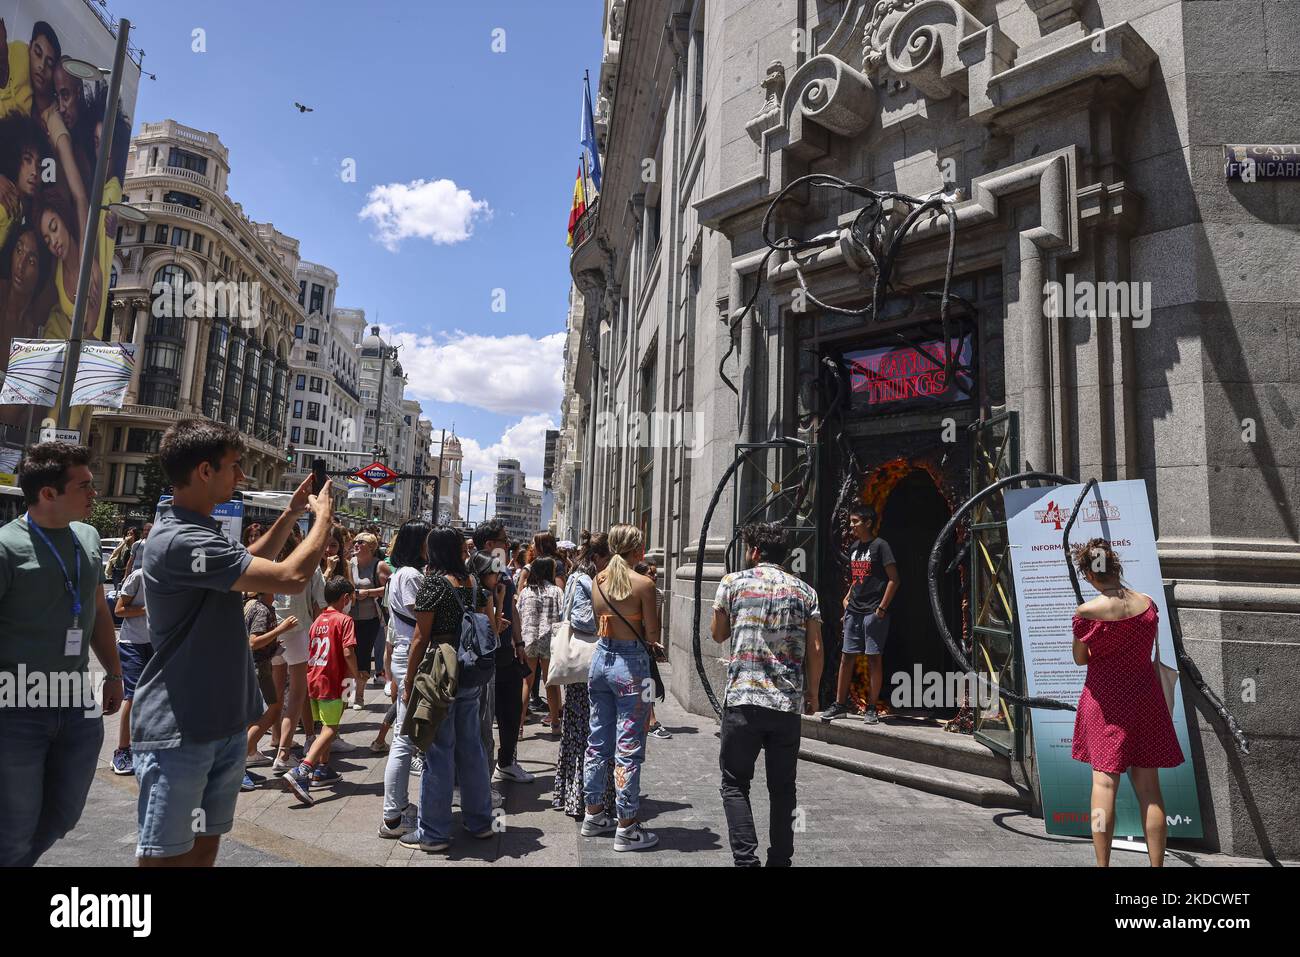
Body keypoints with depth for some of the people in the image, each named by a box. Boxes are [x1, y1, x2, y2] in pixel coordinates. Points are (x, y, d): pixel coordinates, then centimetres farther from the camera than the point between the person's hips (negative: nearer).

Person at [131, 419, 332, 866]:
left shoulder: (200, 532, 10)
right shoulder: (179, 541, -23)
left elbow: (250, 563, 29)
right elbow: (291, 577, -26)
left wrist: (291, 513, 18)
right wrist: (323, 517, -10)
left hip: (225, 724, 9)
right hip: (178, 732, -9)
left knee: (205, 845, 16)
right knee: (167, 856, 3)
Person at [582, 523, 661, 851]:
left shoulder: (597, 580, 4)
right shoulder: (643, 584, -14)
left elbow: (598, 623, 11)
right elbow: (652, 636, -11)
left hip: (601, 658, 6)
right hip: (630, 664, -6)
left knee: (597, 741, 17)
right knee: (629, 748, 1)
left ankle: (594, 814, 29)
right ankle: (627, 828, 9)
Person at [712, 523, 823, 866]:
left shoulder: (733, 582, 2)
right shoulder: (805, 591, 8)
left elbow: (718, 635, 13)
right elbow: (815, 650, 3)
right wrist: (812, 692, 15)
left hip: (742, 698, -2)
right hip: (789, 701, 3)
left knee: (735, 783, 7)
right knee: (782, 788, 13)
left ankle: (746, 858, -3)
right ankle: (780, 859, 19)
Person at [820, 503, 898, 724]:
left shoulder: (880, 545, -8)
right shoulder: (855, 547, 14)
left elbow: (894, 579, -11)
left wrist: (882, 608, -14)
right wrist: (847, 598, 12)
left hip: (873, 612, -7)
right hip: (853, 611, 7)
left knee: (873, 658, 0)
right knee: (846, 657, 8)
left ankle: (872, 708, 10)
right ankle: (840, 704, 17)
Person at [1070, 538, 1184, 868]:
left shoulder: (1087, 612, -15)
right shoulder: (1148, 603, -3)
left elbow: (1080, 659, -2)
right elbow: (1151, 647, 11)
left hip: (1104, 700, -3)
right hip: (1145, 697, 4)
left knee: (1104, 781, 2)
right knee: (1148, 785, 9)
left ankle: (1103, 865, 5)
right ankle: (1157, 865, 14)